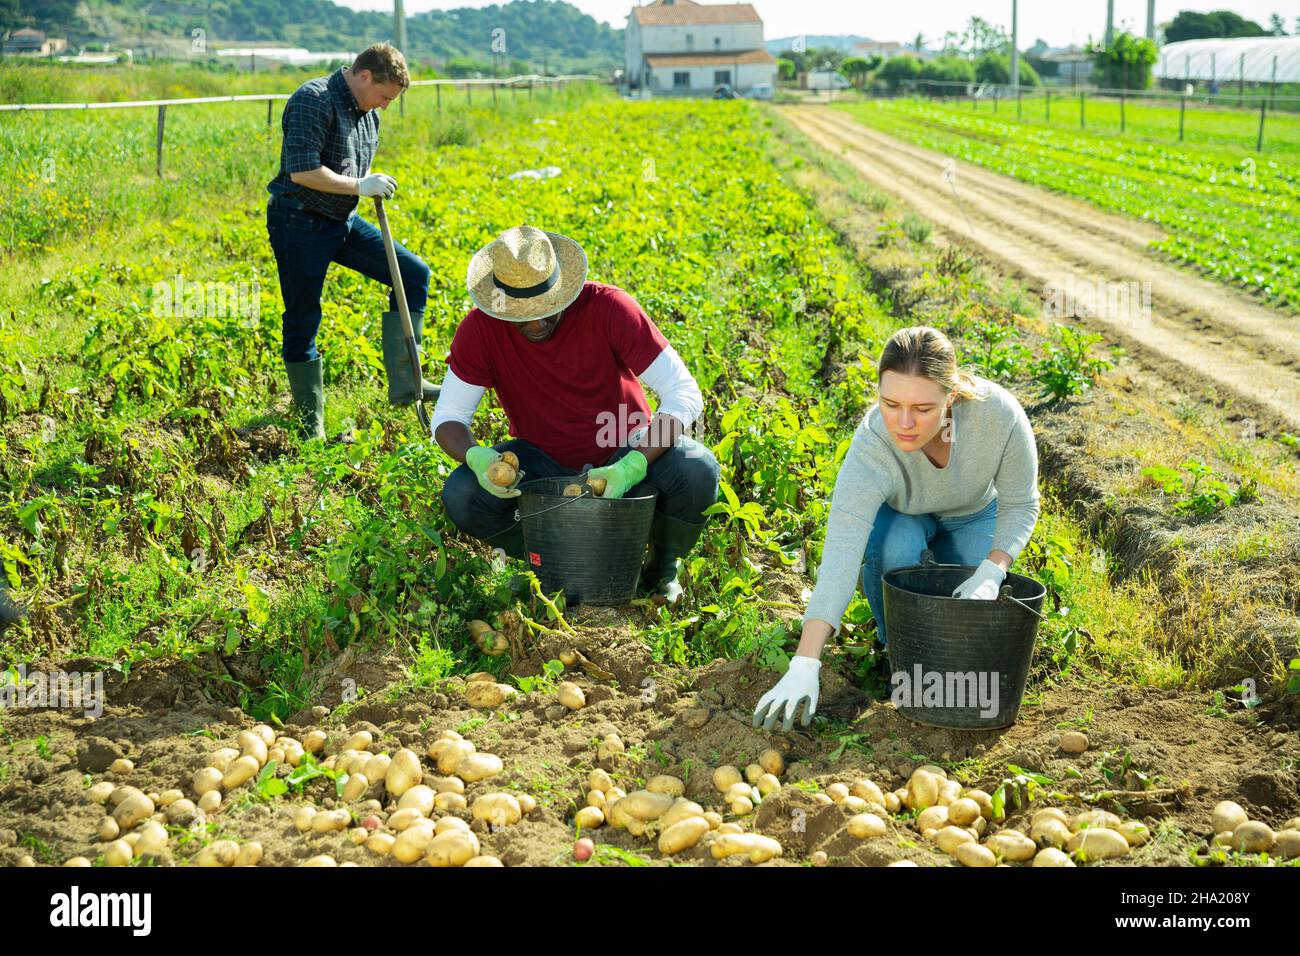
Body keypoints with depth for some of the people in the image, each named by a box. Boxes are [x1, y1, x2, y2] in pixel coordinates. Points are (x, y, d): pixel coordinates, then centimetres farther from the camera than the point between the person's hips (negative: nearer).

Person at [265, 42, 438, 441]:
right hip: (300, 224, -8)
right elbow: (302, 171, -25)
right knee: (303, 321, 0)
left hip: (343, 222, 8)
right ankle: (311, 428, 9)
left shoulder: (368, 112, 11)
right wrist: (361, 186, -20)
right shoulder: (314, 100, -17)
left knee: (414, 274, -1)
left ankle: (403, 384, -2)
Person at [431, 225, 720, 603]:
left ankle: (663, 567, 1)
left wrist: (634, 465, -40)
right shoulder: (481, 328, -18)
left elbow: (685, 393, -25)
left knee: (697, 471, -32)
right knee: (460, 495, -26)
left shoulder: (609, 307, -24)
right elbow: (447, 417, -12)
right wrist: (475, 456, -37)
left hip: (625, 452, -1)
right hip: (544, 461, 2)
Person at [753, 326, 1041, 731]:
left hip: (972, 514, 1)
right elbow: (839, 560, -47)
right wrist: (804, 667, -54)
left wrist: (990, 573, -34)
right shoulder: (871, 449, -40)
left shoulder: (999, 412, -36)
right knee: (894, 547, -34)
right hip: (897, 514, -1)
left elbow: (1020, 504, -19)